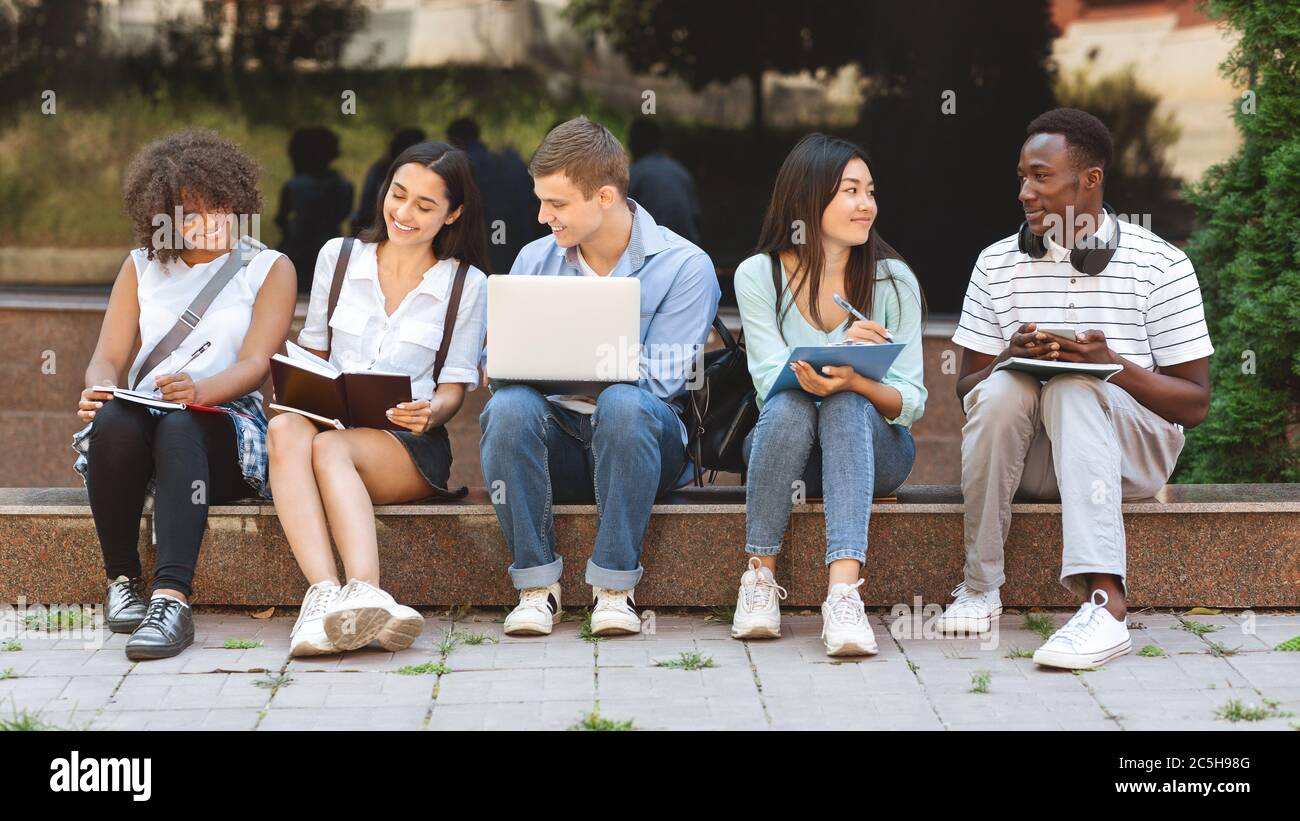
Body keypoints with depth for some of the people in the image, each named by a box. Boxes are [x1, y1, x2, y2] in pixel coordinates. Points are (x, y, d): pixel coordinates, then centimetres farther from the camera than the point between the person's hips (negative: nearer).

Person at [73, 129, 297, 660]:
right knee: (113, 420, -35)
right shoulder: (142, 268, 20)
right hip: (141, 422, 2)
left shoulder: (269, 269, 11)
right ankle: (122, 581, -23)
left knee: (180, 427, -39)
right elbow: (108, 357, 10)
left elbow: (256, 365, -5)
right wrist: (99, 390, -17)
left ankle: (172, 600, -54)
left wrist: (201, 391, -28)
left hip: (227, 424, -2)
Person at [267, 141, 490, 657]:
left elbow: (454, 386, 8)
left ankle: (361, 594, -58)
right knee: (286, 427, -36)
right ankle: (325, 592, -55)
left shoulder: (466, 285, 9)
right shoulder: (338, 257, 15)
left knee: (331, 447, -37)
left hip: (411, 444, -2)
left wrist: (431, 412, -15)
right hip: (330, 421, 2)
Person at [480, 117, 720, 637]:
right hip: (556, 438, 3)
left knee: (623, 404, -38)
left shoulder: (684, 267, -5)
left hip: (638, 439, -3)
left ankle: (615, 585, -27)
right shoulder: (535, 260, 9)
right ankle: (536, 584, -24)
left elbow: (658, 382, -13)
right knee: (509, 406, -31)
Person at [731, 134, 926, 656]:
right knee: (788, 407, -34)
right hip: (782, 444, 0)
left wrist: (856, 382, -32)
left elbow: (911, 399, -8)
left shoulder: (893, 280, -4)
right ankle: (760, 575, -25)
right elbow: (773, 380, -14)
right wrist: (841, 349, -34)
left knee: (846, 407, -34)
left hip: (874, 447, 0)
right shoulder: (758, 275, -4)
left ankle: (843, 592, -49)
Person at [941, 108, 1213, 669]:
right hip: (1031, 455, 2)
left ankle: (1102, 600, -52)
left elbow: (1195, 405, -5)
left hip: (1131, 446, -2)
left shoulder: (1160, 265, -3)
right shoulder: (996, 264, 6)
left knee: (1073, 389, -35)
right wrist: (1010, 358, -16)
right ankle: (980, 585, -22)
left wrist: (1115, 366, -22)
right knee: (1002, 388, -31)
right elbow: (967, 389, 6)